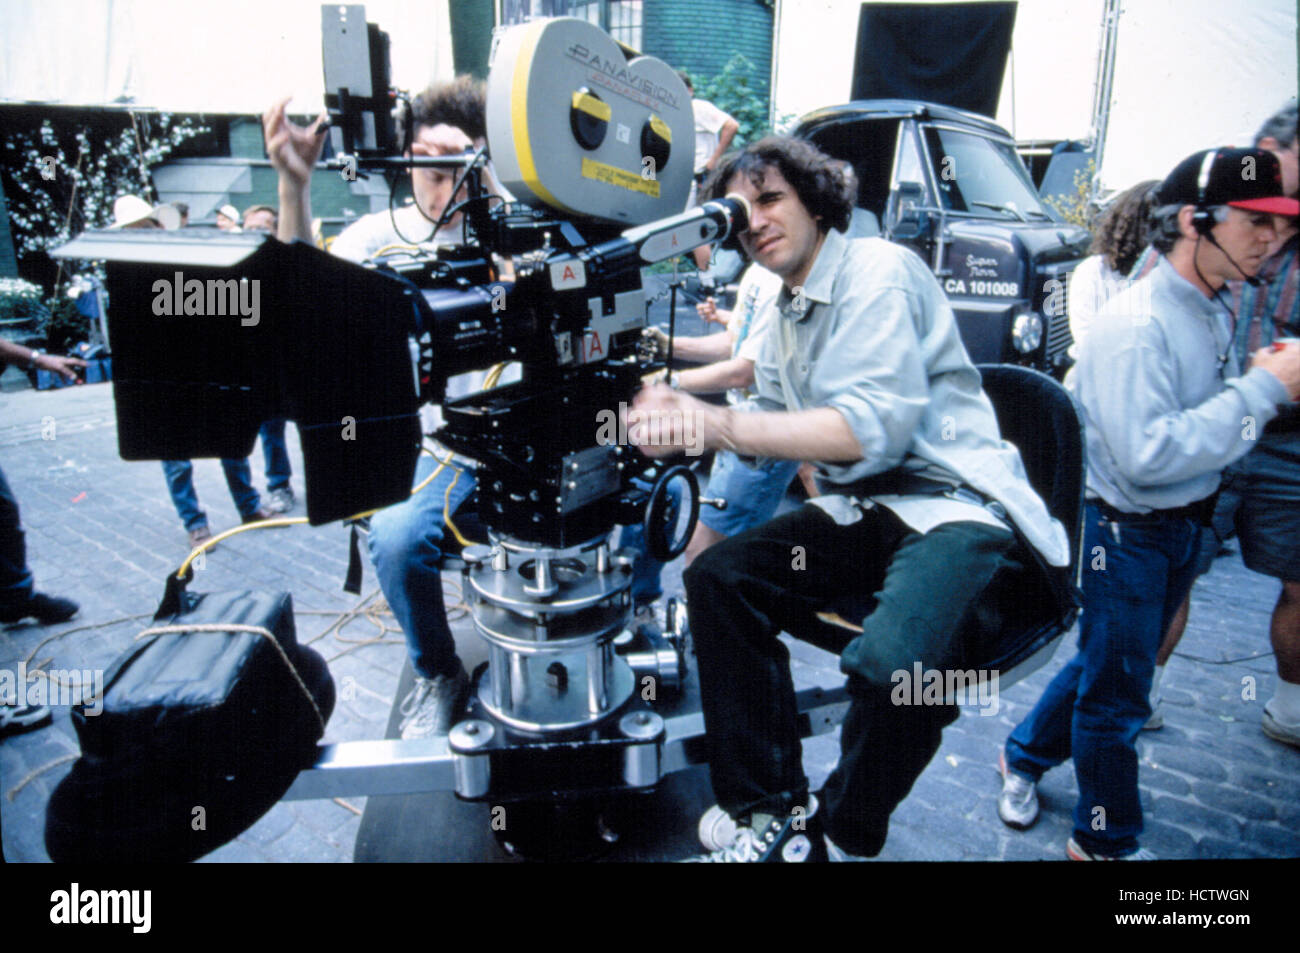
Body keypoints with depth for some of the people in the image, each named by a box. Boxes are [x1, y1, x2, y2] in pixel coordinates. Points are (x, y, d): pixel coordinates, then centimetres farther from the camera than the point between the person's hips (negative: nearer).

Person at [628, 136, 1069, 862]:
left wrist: (715, 423, -25)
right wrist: (681, 415, -1)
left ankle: (843, 835, -2)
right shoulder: (787, 315, 18)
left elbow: (872, 428, -21)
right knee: (717, 578, -7)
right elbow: (774, 433, 17)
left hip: (955, 504, -8)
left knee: (890, 662, -34)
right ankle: (776, 815, -1)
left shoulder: (877, 270, -9)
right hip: (864, 509, 9)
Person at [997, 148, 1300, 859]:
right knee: (1117, 693, 7)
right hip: (1124, 530, -9)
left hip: (1182, 526, 9)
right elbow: (1147, 454, -31)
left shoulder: (1215, 313, 5)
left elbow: (1206, 421, 13)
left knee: (1105, 665, 23)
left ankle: (1026, 755, 45)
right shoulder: (1136, 324, -24)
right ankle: (1106, 842, 27)